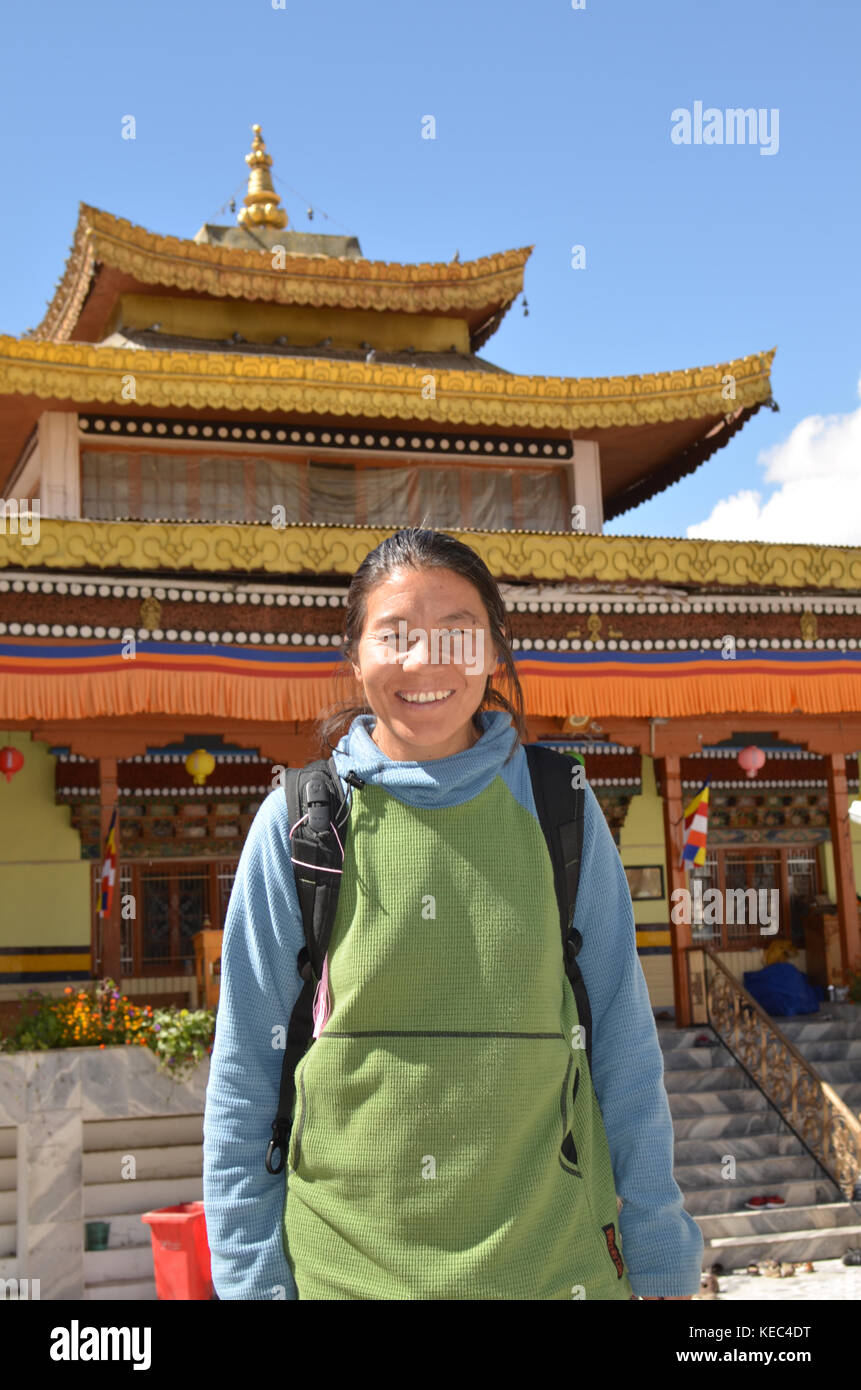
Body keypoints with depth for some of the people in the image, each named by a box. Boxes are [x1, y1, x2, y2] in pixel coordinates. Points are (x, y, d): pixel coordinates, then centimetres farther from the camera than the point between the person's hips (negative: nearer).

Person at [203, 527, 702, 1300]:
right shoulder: (298, 823, -3)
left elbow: (624, 1045, 3)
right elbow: (246, 1073, 1)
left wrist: (659, 1259, 4)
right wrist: (251, 1277, 0)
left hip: (551, 1260, 1)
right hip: (343, 1264, 0)